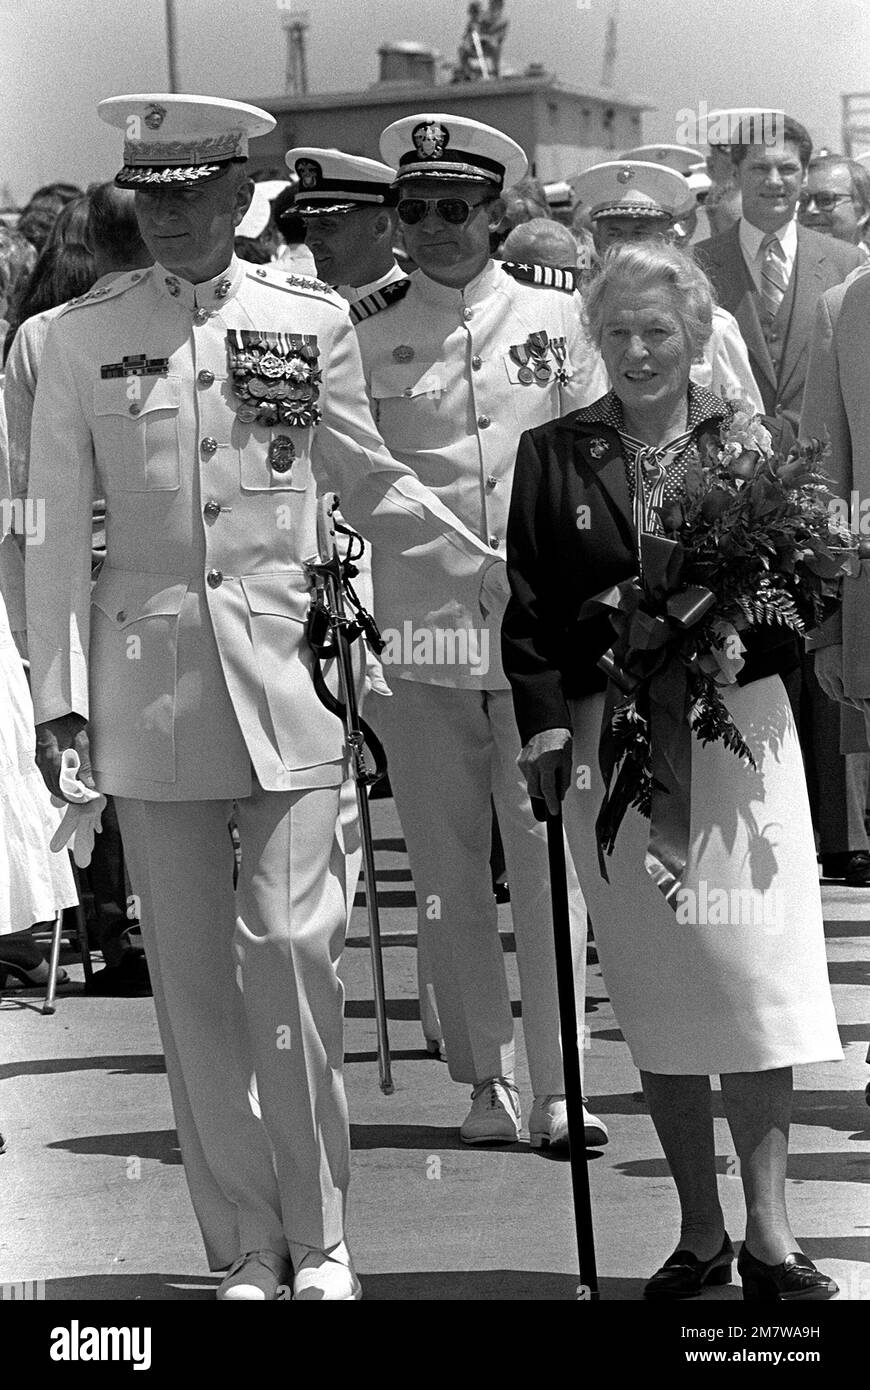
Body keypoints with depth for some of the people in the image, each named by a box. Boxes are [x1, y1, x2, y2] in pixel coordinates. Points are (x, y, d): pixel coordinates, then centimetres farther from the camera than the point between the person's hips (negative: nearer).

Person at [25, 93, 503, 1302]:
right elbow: (57, 524, 4)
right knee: (191, 970, 4)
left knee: (290, 949, -7)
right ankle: (245, 1249, 13)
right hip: (146, 679, 1)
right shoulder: (83, 336, 4)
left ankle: (320, 1240, 7)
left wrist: (485, 570, 13)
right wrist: (57, 691, 0)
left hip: (284, 668, -1)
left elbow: (368, 477, 15)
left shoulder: (311, 319, 3)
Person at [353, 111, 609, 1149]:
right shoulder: (367, 331, 3)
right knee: (447, 863, 5)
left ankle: (558, 1084, 5)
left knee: (548, 856, -1)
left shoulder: (558, 306, 4)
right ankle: (485, 1077, 16)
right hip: (419, 631, 1)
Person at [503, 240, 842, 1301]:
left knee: (754, 968, -7)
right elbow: (529, 609, 6)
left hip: (736, 729, -1)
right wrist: (544, 729, -5)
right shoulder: (553, 457, 8)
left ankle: (768, 1230, 2)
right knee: (653, 990, 3)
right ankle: (700, 1233, 13)